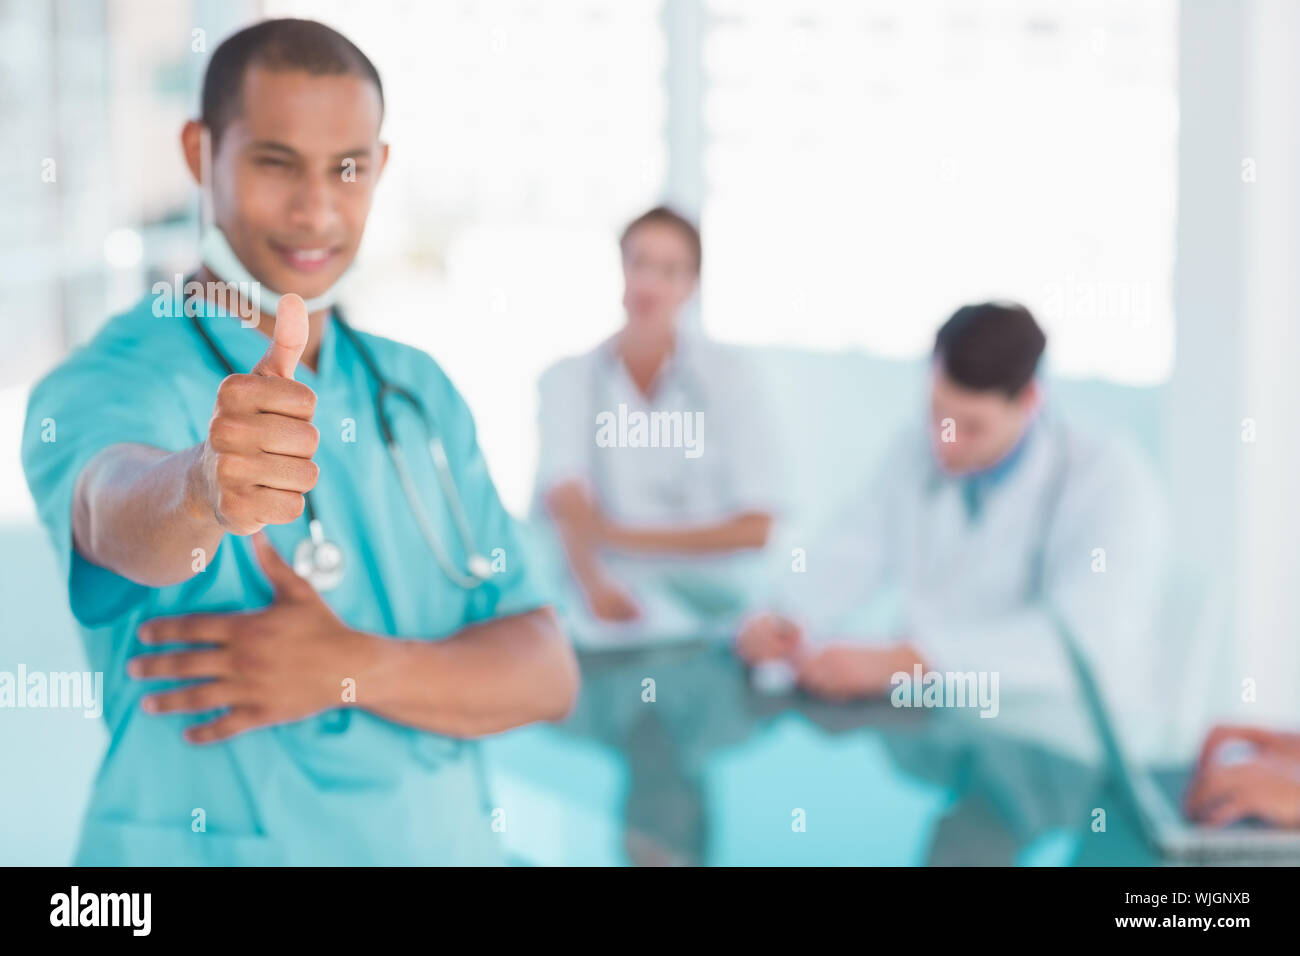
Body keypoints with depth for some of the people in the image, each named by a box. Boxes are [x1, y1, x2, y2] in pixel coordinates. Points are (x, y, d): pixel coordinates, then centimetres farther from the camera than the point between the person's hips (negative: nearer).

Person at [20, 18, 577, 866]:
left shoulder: (421, 390, 4)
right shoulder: (108, 384, -12)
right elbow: (117, 509, -35)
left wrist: (354, 668, -18)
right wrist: (203, 487, -56)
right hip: (218, 849, -4)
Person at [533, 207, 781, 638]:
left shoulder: (729, 376, 0)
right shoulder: (569, 379, 3)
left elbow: (754, 527, -6)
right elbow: (566, 499, -13)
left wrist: (619, 533, -8)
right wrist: (594, 581, -30)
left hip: (708, 591, -2)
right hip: (615, 600, 2)